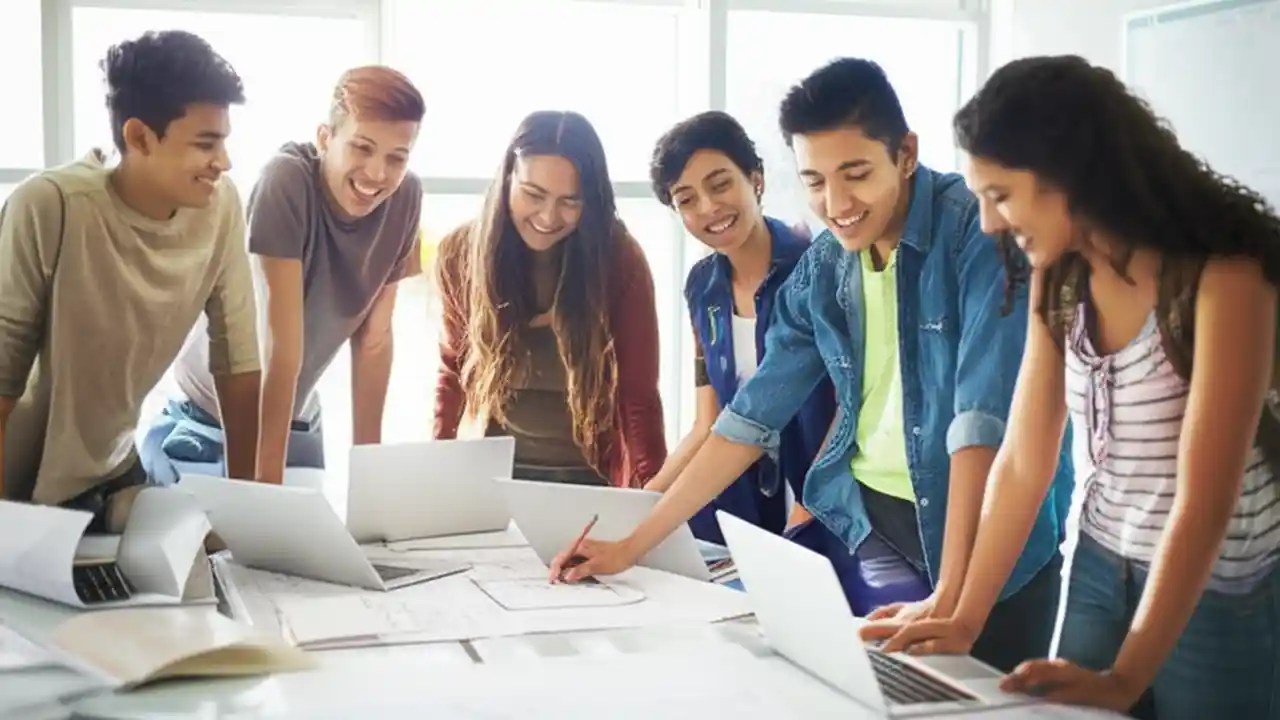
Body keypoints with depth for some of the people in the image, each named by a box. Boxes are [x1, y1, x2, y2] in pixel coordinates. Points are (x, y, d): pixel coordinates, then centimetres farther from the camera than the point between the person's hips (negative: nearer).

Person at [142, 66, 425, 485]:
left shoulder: (406, 198, -13)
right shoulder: (287, 180, -28)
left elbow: (375, 338, -5)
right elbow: (279, 341, -31)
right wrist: (268, 475, -29)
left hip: (299, 422, 5)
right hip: (206, 419, -4)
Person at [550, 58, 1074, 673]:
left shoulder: (978, 232, -17)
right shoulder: (821, 269, 1)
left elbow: (986, 414, -25)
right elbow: (752, 415, 6)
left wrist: (948, 596, -32)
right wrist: (632, 544, 4)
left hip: (992, 531, -4)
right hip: (864, 520, 4)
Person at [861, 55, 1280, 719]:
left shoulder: (1223, 277, -20)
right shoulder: (1059, 279, 0)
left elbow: (1204, 501, -24)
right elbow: (1022, 464, -1)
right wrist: (964, 620, -6)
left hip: (1223, 596, -5)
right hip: (1099, 572, 6)